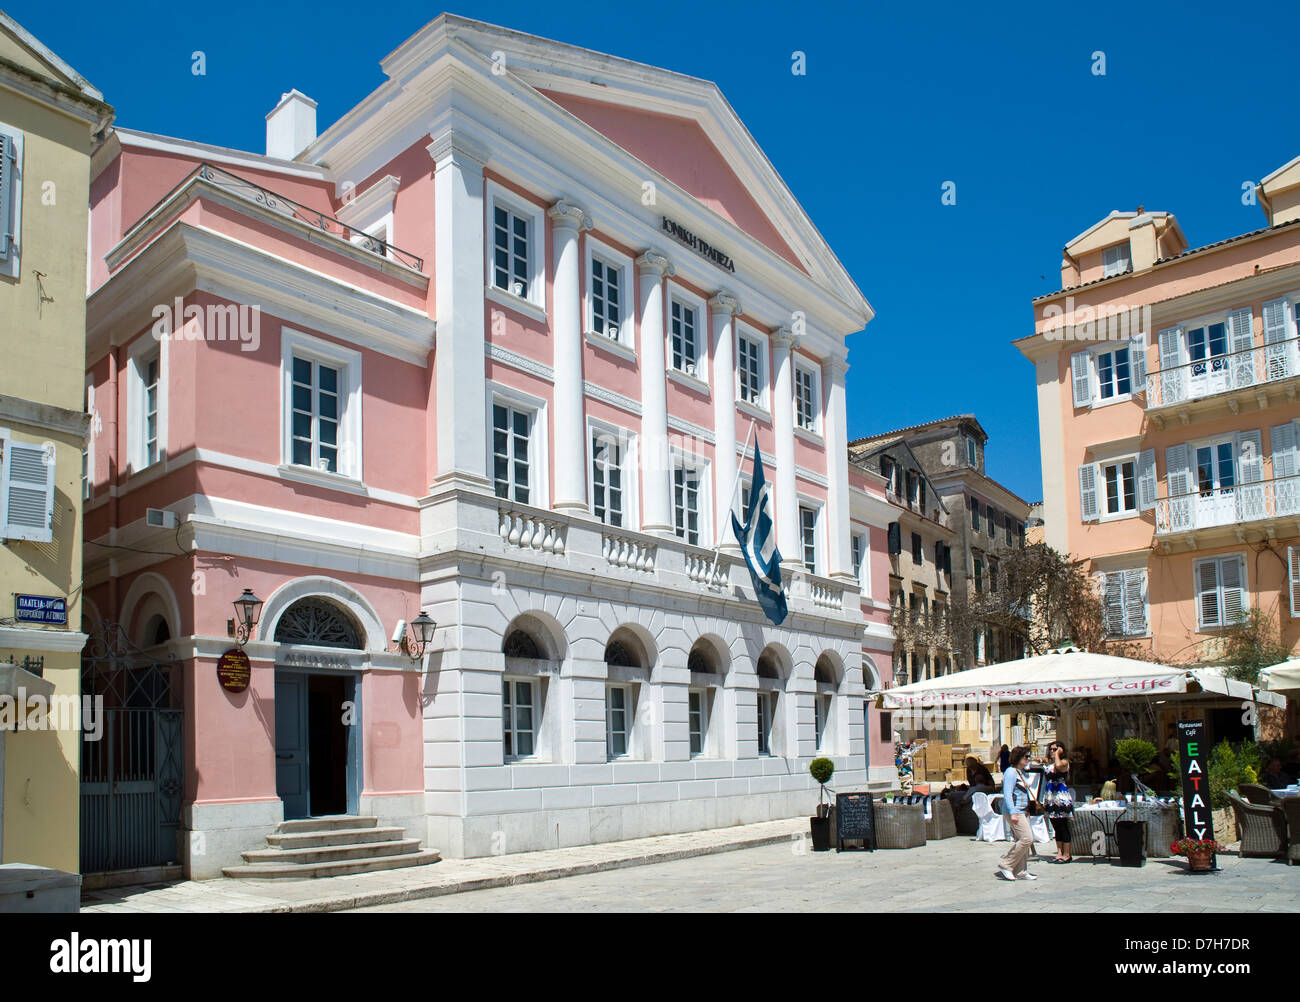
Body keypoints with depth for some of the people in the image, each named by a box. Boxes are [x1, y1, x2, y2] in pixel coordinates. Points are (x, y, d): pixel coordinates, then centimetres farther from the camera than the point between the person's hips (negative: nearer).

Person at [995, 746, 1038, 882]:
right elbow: (1007, 794, -19)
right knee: (1026, 839, -15)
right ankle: (1005, 865, -7)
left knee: (1023, 840, 7)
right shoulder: (1011, 772, -12)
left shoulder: (1021, 772, 18)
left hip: (1023, 811, 10)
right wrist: (1012, 813, -25)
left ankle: (1021, 872, 12)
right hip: (1015, 811, -10)